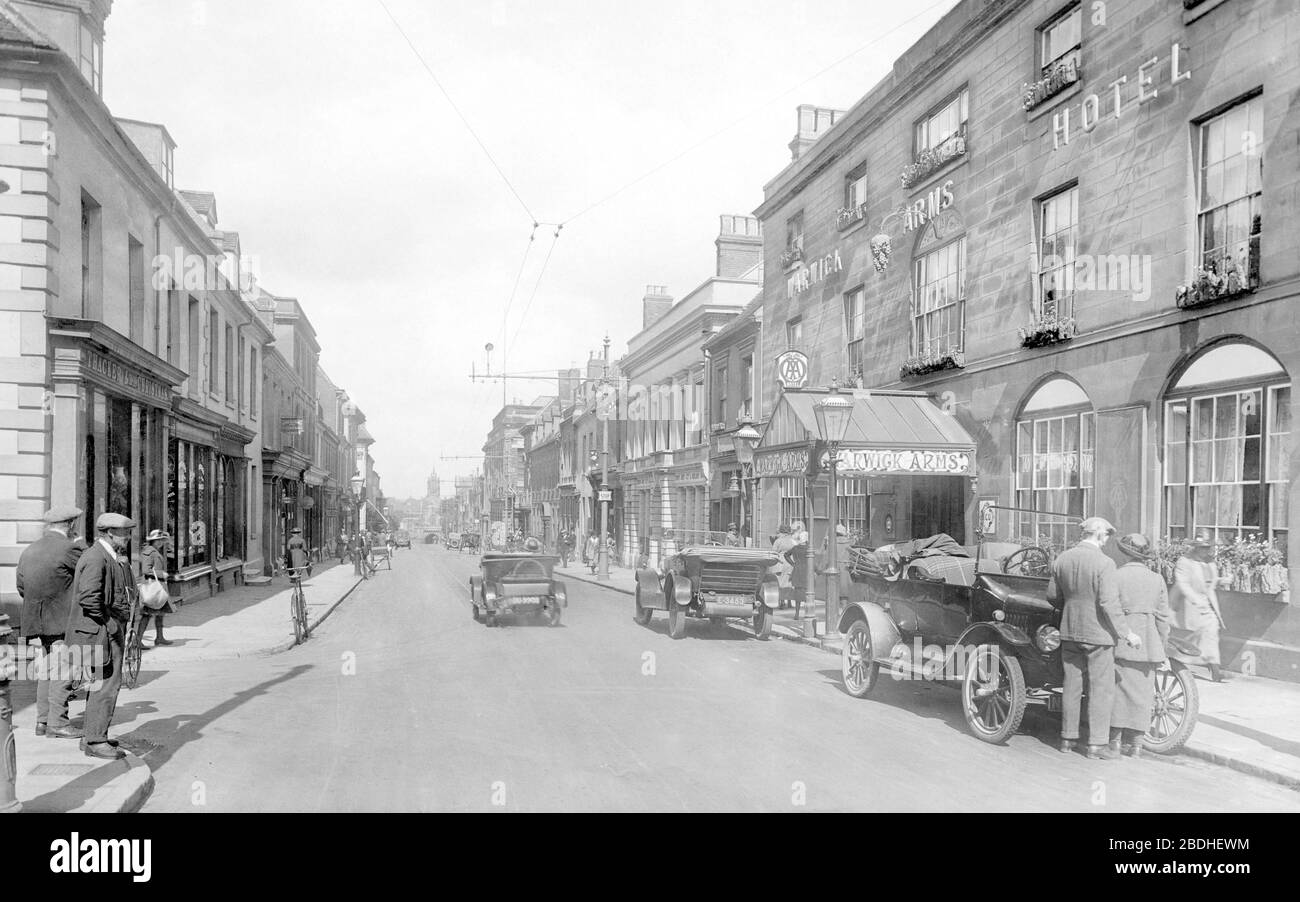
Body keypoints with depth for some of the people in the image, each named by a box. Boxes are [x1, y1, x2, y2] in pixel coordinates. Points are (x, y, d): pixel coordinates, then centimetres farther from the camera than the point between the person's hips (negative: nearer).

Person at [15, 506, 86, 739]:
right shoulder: (69, 548, -14)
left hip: (35, 623, 8)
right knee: (62, 671, -2)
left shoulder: (28, 551, 11)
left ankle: (42, 721, 19)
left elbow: (21, 588, 16)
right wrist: (82, 546, 7)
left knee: (46, 670, 14)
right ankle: (57, 723, 0)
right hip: (62, 622, -8)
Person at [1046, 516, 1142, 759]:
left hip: (1070, 631, 6)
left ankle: (1068, 738, 20)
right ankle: (1097, 744, 6)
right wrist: (1127, 633, -12)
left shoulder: (1062, 559, 2)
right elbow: (1108, 602, -20)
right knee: (1101, 688, 4)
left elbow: (1052, 596, 9)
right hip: (1098, 633, -6)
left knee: (1071, 685, 13)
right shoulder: (1104, 563, -16)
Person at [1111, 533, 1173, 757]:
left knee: (1118, 689, 5)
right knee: (1142, 692, 9)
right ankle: (1136, 745, 12)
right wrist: (1161, 646, 16)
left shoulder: (1115, 576, -7)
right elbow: (1163, 617, 6)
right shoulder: (1157, 579, 3)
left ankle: (1116, 741, 9)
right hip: (1148, 641, 3)